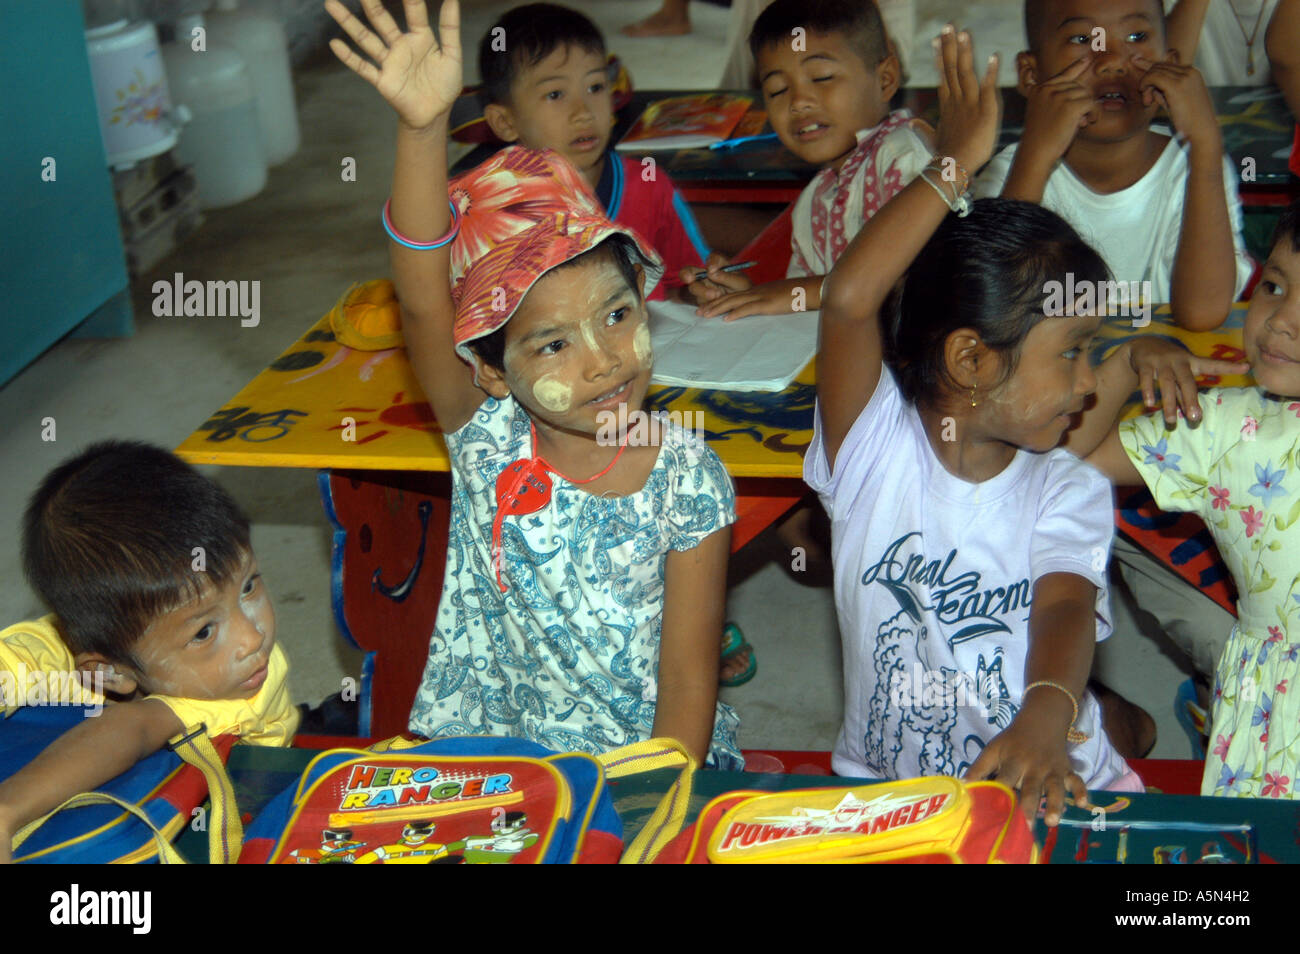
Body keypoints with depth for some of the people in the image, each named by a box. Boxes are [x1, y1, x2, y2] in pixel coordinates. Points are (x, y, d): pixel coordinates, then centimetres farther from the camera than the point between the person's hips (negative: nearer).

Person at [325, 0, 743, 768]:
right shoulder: (488, 443, -8)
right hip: (495, 756, 1)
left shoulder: (687, 480, -10)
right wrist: (424, 129, -37)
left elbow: (689, 676, -6)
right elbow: (423, 304, -24)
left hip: (654, 759, -1)